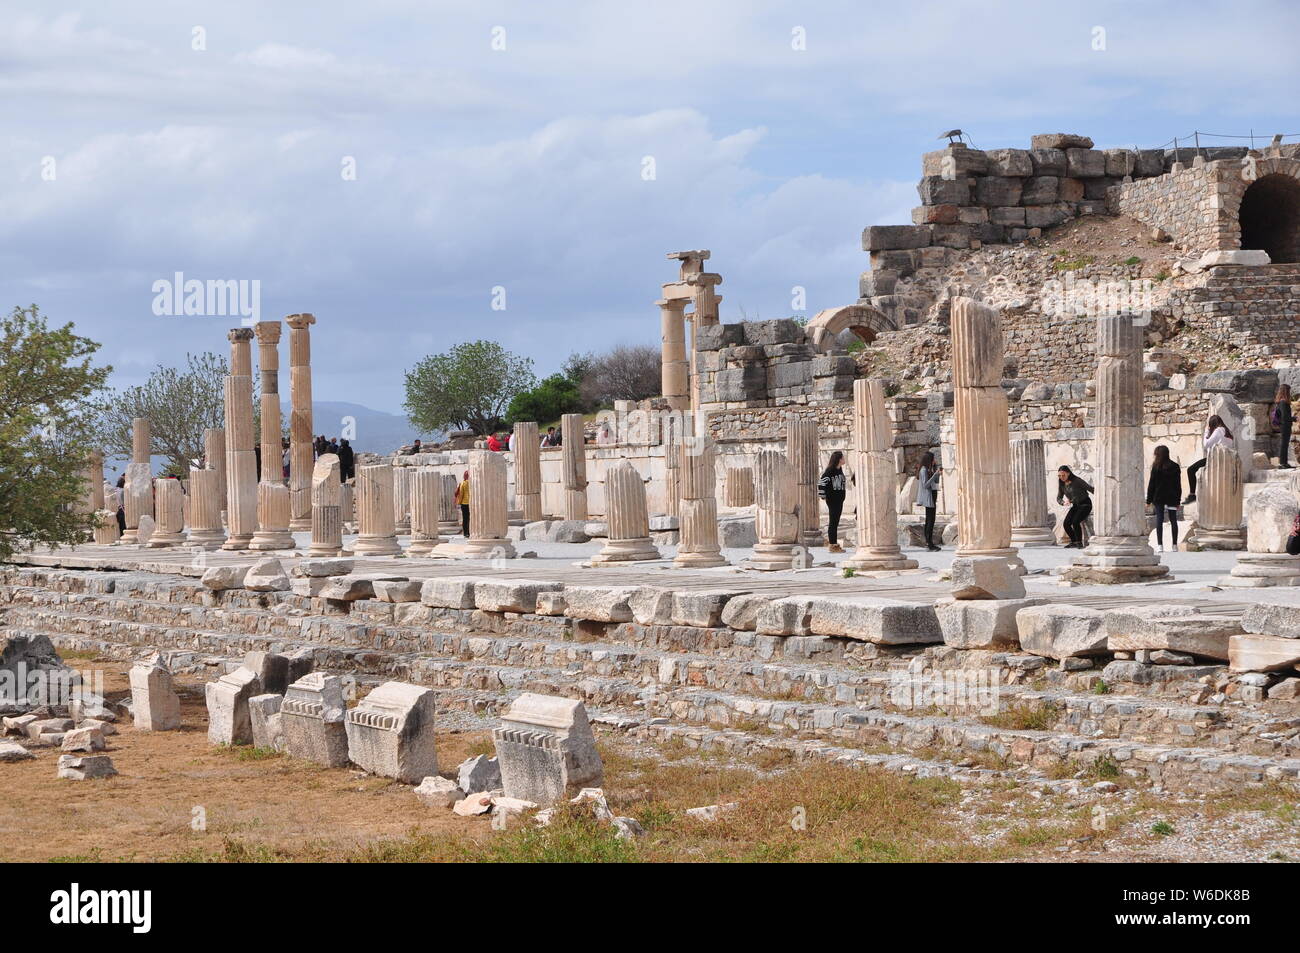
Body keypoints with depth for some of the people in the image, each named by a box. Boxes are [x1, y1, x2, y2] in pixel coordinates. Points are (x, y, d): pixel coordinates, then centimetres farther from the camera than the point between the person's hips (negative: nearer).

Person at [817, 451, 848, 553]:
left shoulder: (840, 470, 11)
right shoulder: (830, 471, -15)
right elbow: (821, 482, -19)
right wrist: (823, 495, -15)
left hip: (839, 500, 8)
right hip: (832, 500, -8)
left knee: (836, 522, 11)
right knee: (833, 522, -5)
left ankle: (835, 544, 16)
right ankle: (832, 545, -3)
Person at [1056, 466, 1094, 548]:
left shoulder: (1077, 481, -18)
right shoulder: (1062, 484, 1)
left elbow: (1090, 489, -12)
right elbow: (1059, 498, 6)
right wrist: (1063, 502, -17)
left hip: (1085, 504, -6)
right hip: (1075, 506, 6)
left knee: (1075, 522, -26)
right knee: (1066, 523, -11)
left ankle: (1079, 543, -14)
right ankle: (1073, 541, 7)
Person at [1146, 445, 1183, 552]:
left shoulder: (1156, 467, -7)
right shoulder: (1175, 467, 3)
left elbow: (1151, 484, -4)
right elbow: (1178, 485, 6)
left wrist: (1149, 500, 2)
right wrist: (1178, 500, 12)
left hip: (1159, 498, -3)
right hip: (1172, 498, 3)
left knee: (1159, 521, -2)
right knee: (1173, 521, 8)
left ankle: (1160, 545, -7)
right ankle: (1174, 545, 8)